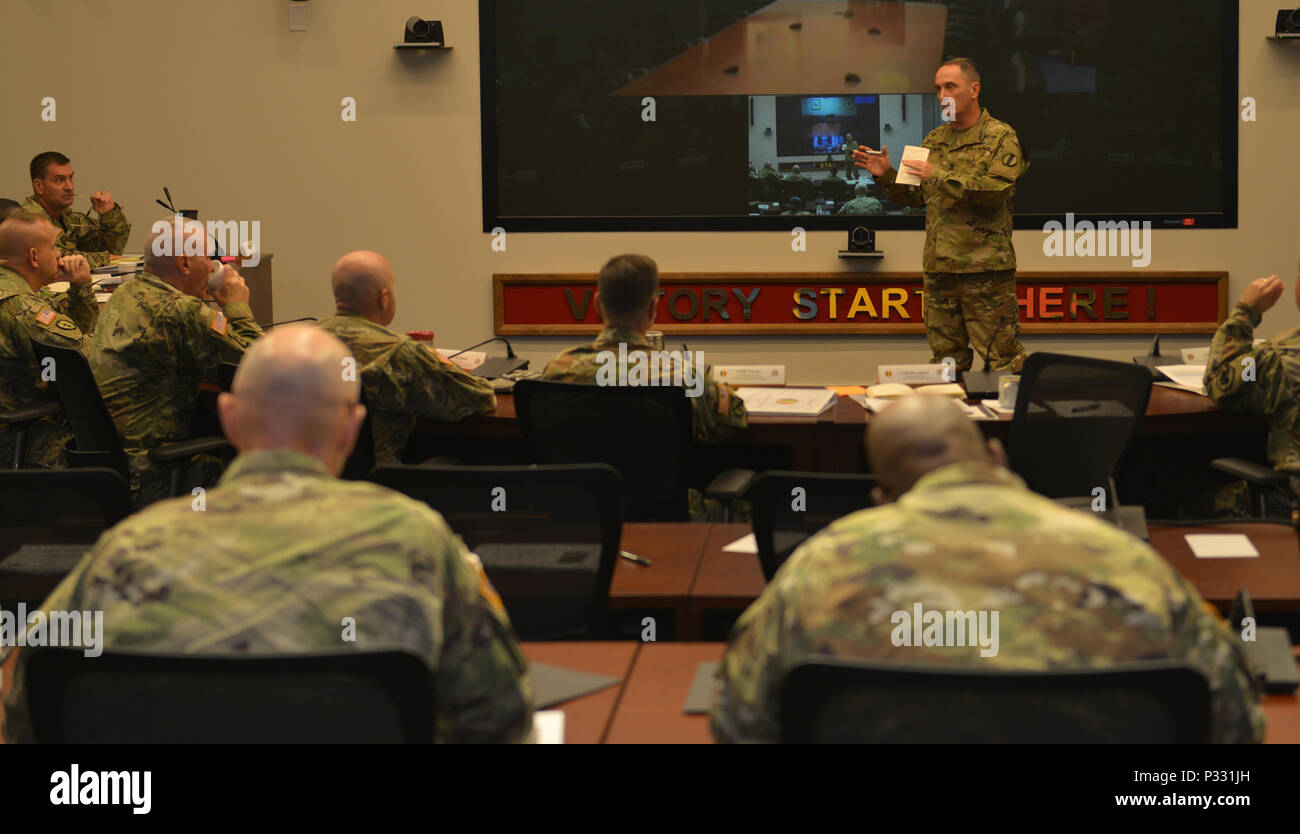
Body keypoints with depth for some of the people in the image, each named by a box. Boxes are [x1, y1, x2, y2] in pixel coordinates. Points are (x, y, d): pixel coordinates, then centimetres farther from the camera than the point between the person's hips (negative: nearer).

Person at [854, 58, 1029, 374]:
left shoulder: (1001, 137, -2)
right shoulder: (934, 140, 17)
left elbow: (998, 190, -16)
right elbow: (916, 196, 20)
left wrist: (941, 177, -16)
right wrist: (886, 175, 3)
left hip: (985, 265, -6)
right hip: (938, 266, 6)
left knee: (1002, 355, -4)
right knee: (947, 356, 11)